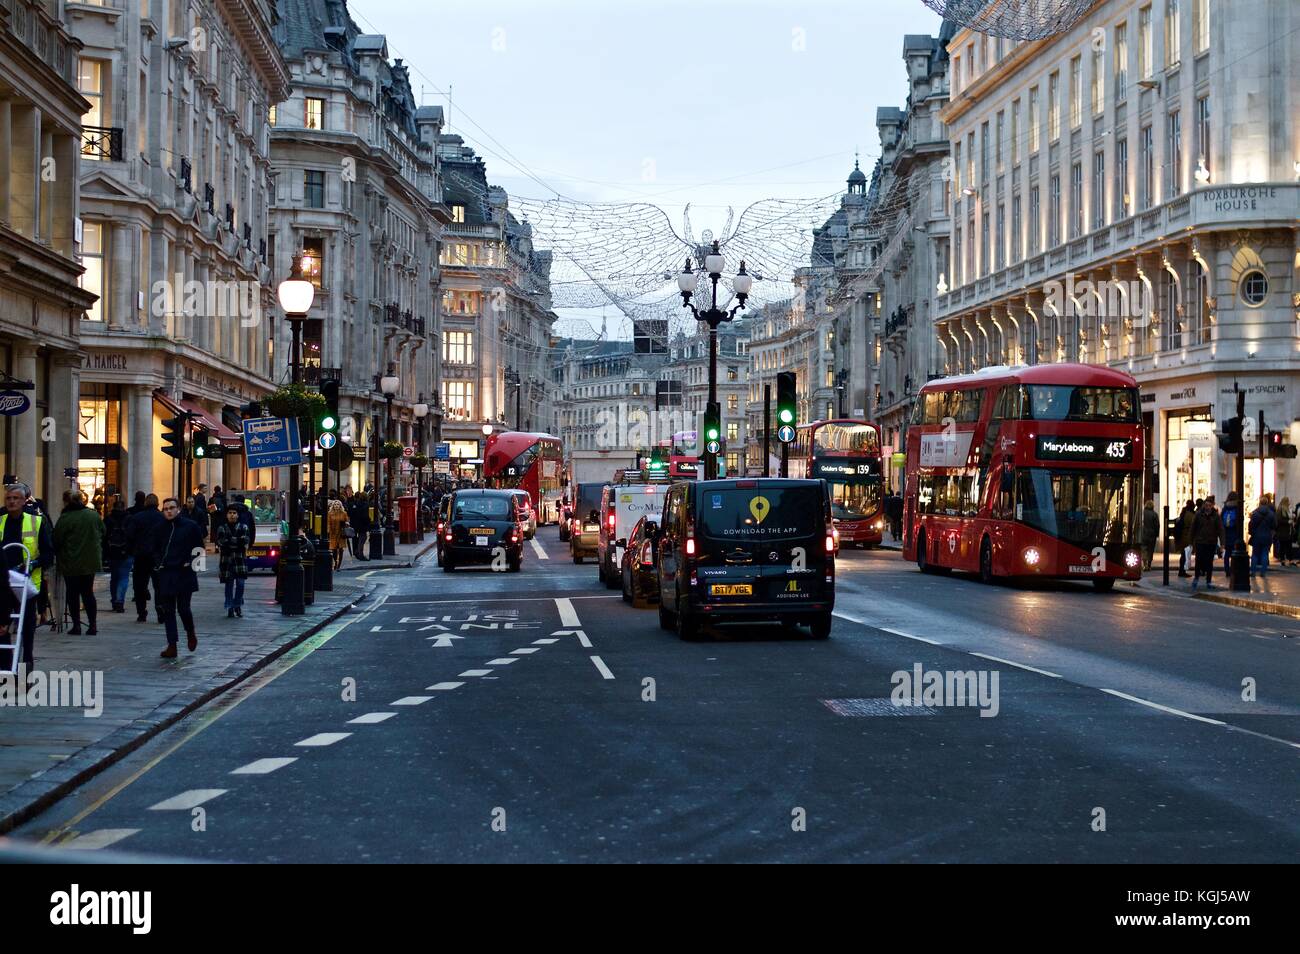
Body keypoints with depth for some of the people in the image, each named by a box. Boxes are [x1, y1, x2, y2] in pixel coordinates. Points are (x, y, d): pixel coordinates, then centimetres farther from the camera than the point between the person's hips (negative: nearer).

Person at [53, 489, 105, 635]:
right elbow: (103, 535, 10)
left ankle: (76, 625, 5)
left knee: (73, 593, 6)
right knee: (88, 593, 11)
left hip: (70, 563, -4)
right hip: (91, 561, 4)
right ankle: (92, 625, 7)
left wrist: (56, 556, 5)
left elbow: (56, 541, -12)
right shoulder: (94, 515, 0)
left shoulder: (65, 518, -14)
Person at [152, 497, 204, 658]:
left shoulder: (190, 526, -2)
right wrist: (158, 563, 2)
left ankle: (191, 633, 26)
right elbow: (154, 549, 18)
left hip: (184, 574, -3)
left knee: (183, 608, -5)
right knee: (168, 611, 1)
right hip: (166, 574, 3)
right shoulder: (159, 528, 6)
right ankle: (172, 646, 5)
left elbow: (199, 547, 4)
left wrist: (190, 562, -7)